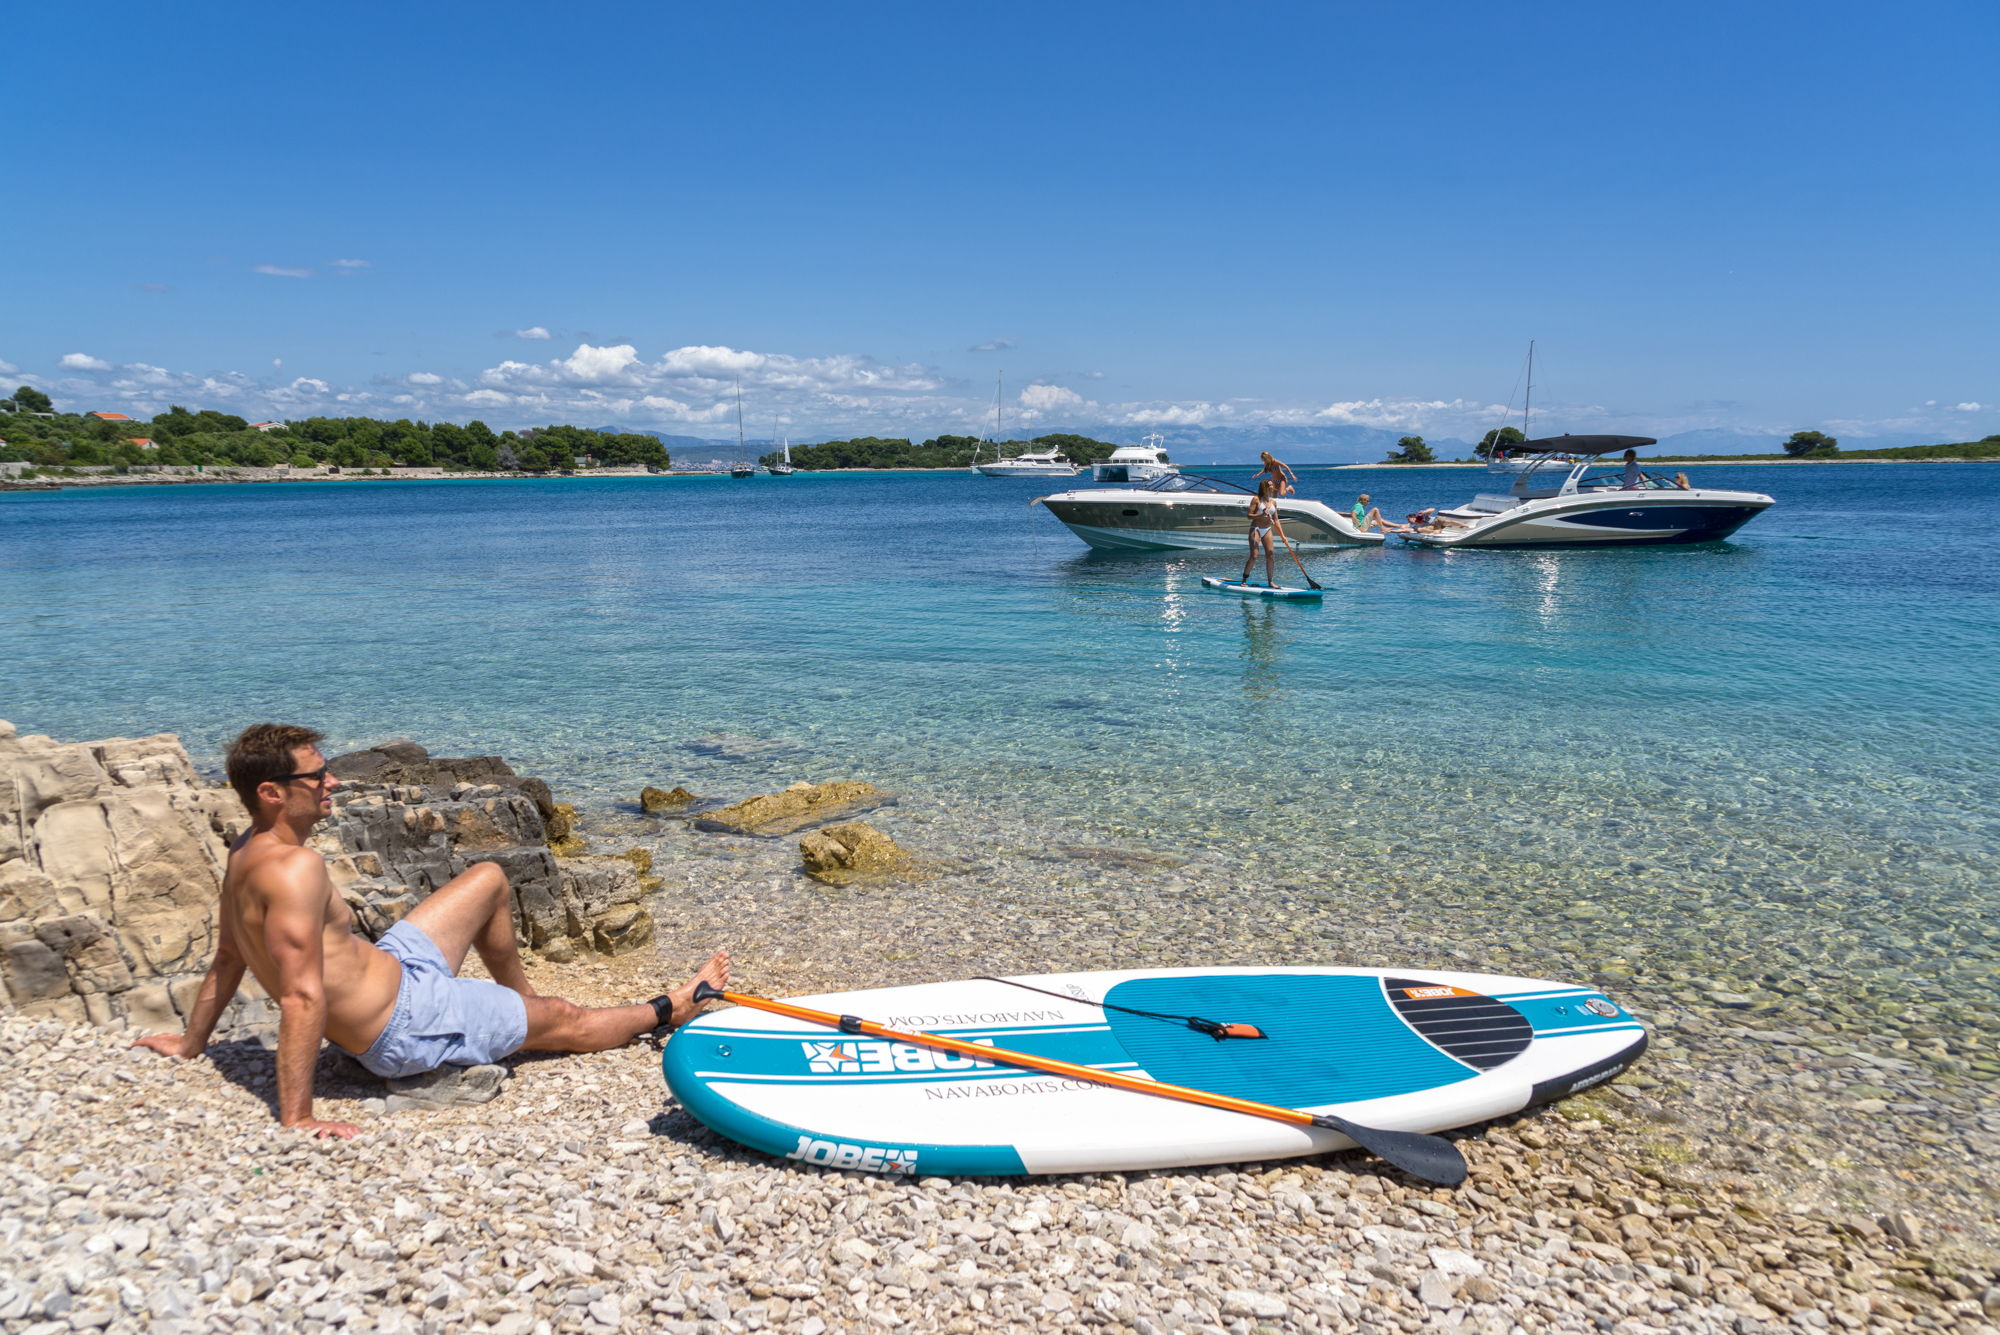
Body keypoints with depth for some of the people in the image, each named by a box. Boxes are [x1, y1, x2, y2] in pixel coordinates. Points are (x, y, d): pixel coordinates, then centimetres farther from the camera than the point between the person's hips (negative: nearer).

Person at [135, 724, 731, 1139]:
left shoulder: (247, 851, 0)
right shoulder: (296, 869, -32)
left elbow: (227, 959, 11)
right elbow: (301, 999, -34)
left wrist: (191, 1043, 23)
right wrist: (297, 1117, -33)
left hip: (386, 964, 10)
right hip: (403, 1026, -10)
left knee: (489, 878, 20)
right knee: (563, 1020, 9)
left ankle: (520, 999, 41)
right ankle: (671, 1009, 33)